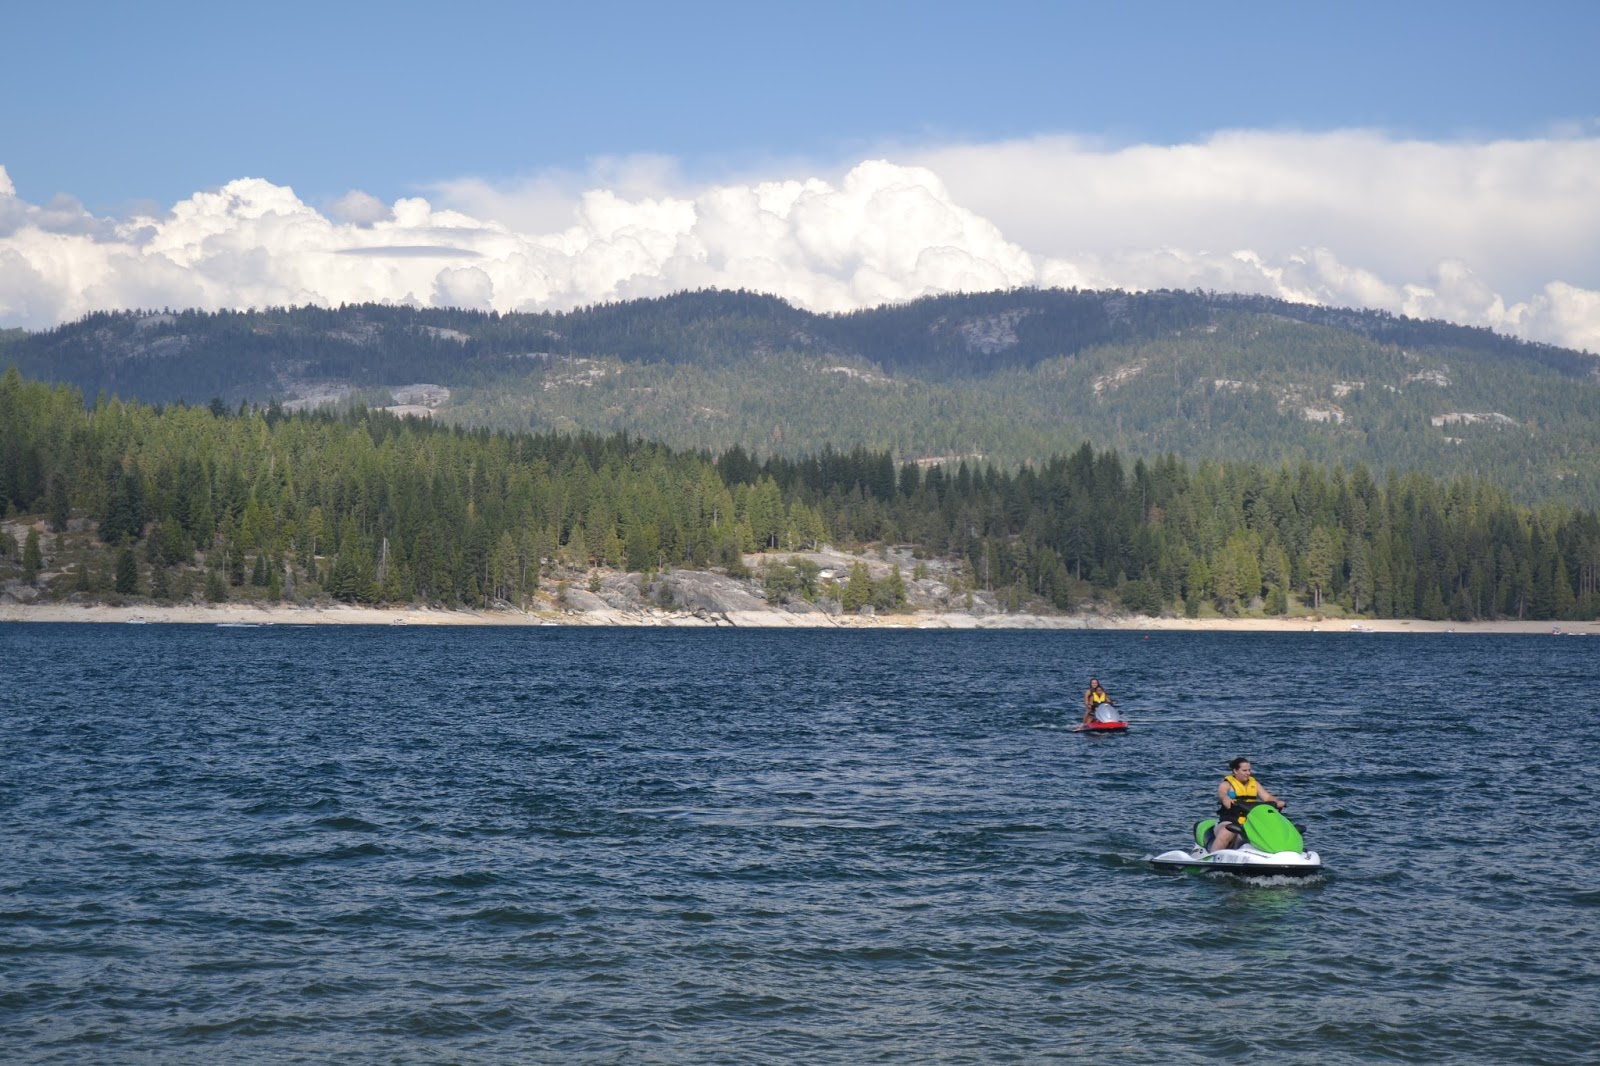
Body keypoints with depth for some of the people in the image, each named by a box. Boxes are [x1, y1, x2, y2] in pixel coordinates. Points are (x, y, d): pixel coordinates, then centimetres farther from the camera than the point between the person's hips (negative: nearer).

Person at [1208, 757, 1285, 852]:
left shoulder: (1254, 783, 18)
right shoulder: (1227, 784, 4)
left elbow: (1267, 797, 6)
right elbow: (1221, 793, -20)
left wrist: (1277, 802, -18)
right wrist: (1225, 799, -46)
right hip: (1230, 822, -5)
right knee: (1225, 835, -36)